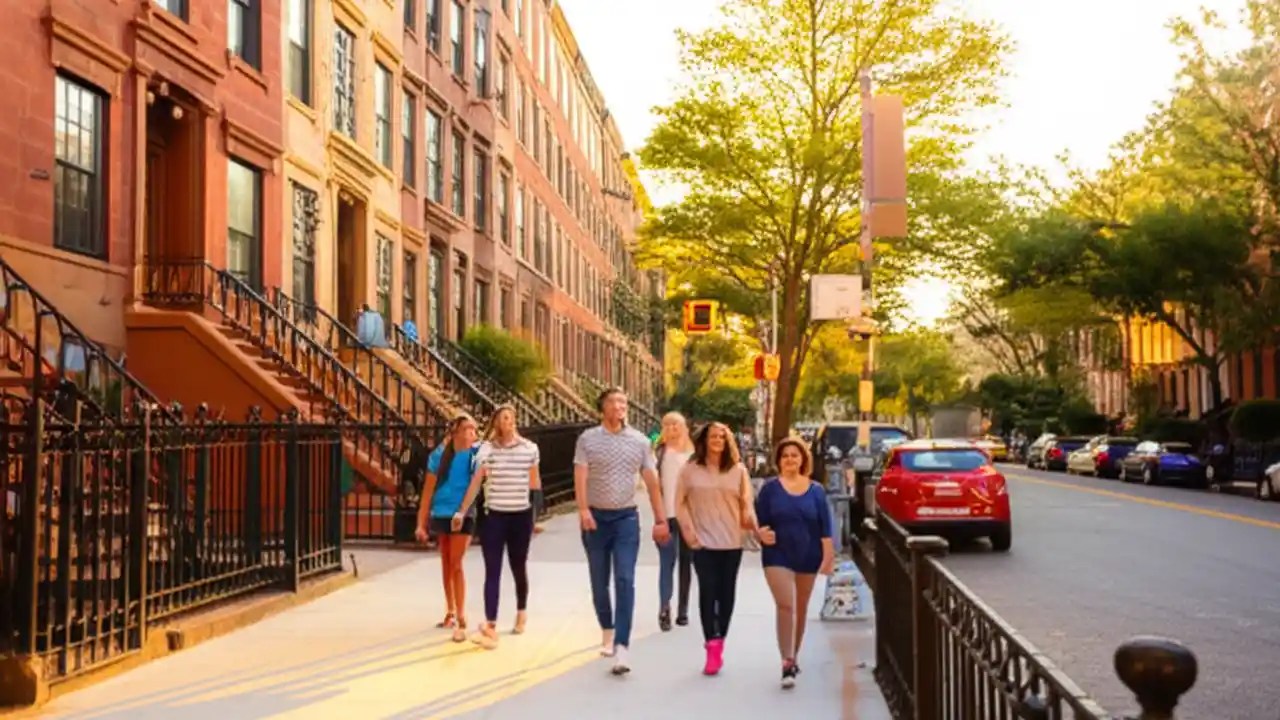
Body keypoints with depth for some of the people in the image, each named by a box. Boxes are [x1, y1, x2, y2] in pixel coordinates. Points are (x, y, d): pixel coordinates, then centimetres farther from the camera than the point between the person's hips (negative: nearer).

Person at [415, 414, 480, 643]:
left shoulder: (477, 455, -7)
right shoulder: (439, 455, -3)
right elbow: (429, 489, 0)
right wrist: (421, 522, 0)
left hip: (464, 516, -3)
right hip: (441, 515, 3)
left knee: (456, 565, -9)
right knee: (446, 565, 14)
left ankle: (461, 619, -6)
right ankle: (451, 612, 29)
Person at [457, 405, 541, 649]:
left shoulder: (529, 448, 0)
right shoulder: (486, 449, -4)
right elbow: (475, 483, -4)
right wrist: (461, 512, -6)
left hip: (521, 516, 1)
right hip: (493, 516, -1)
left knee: (519, 568, 15)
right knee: (492, 571, -6)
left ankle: (521, 612, 40)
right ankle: (490, 628, -10)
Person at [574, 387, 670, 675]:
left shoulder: (639, 440, 4)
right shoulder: (588, 438, -1)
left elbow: (652, 482, 5)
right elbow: (580, 477, -9)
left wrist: (661, 519, 2)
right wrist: (583, 510, -23)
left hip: (626, 517, 0)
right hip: (596, 517, 0)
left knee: (625, 581, -11)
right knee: (599, 582, 11)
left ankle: (621, 648, -15)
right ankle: (607, 632, 32)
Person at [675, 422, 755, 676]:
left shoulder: (738, 470, 5)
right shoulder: (691, 469, 2)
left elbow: (746, 503, 8)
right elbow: (680, 502, 4)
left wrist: (750, 525, -6)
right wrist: (688, 531, -3)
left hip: (732, 542, 2)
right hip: (703, 541, -2)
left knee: (726, 593, 7)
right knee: (707, 591, -9)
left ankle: (719, 641, 20)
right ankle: (712, 646, -9)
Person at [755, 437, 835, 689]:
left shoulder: (815, 490, 3)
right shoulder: (770, 488, -1)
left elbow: (825, 527, 2)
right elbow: (759, 521, 0)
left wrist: (828, 557, -4)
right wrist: (761, 533, -22)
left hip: (808, 557, 3)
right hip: (778, 557, -3)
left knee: (801, 609, 14)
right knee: (785, 606, -14)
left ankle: (793, 657, 30)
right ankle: (788, 663, -16)